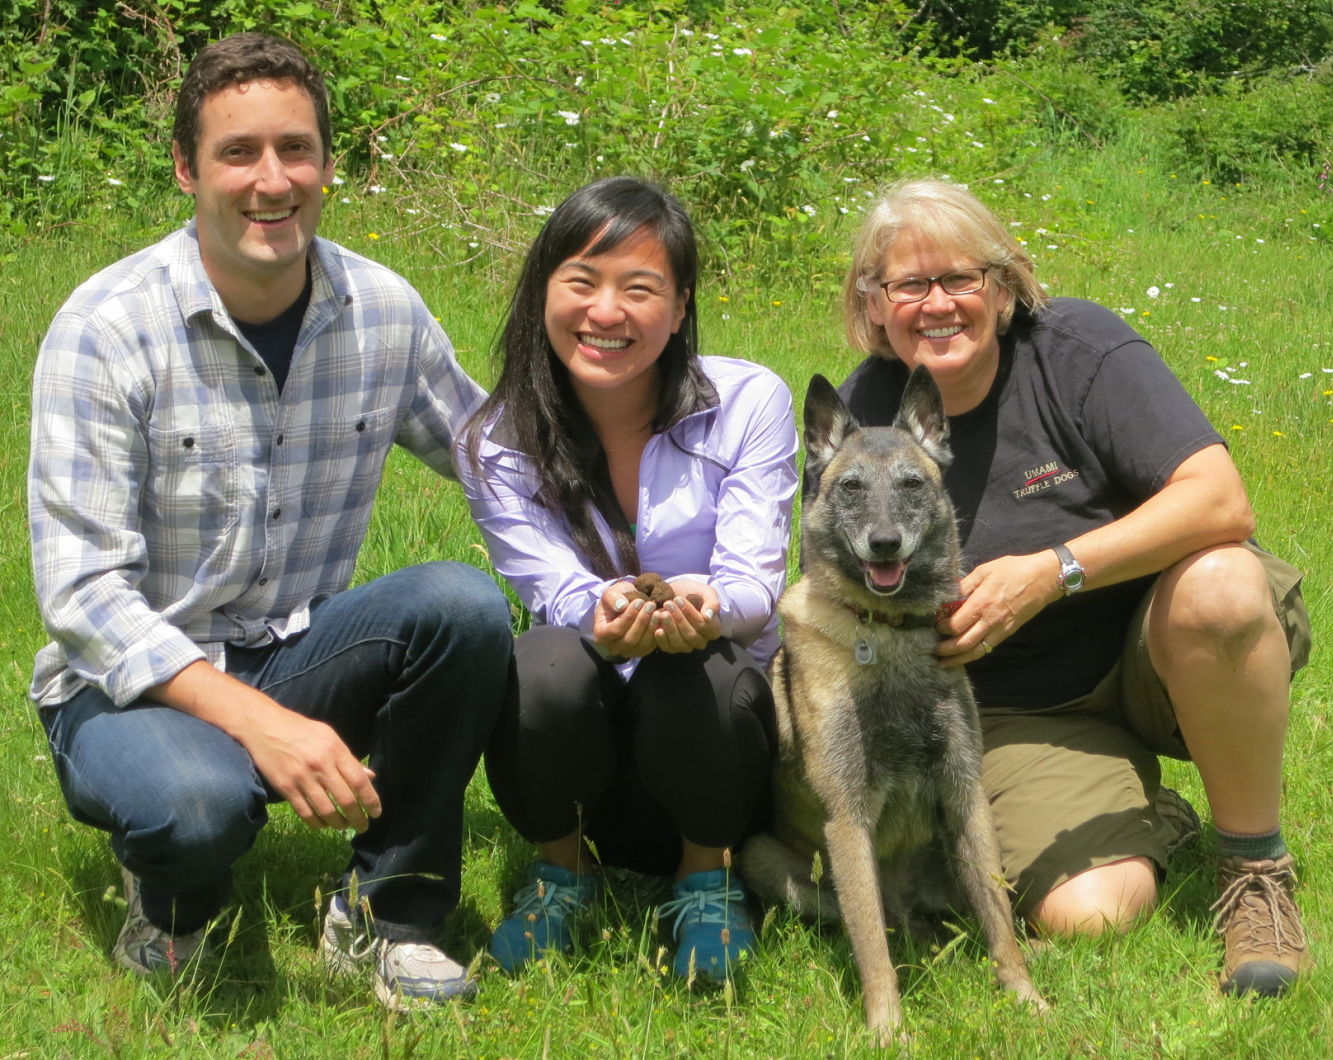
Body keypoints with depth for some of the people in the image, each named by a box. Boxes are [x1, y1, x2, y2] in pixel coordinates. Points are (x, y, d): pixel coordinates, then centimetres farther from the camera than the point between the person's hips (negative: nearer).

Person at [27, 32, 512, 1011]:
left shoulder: (385, 312, -4)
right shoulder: (108, 329, -17)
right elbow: (83, 594, -20)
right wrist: (258, 721, -33)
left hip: (300, 655, 4)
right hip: (131, 683, -4)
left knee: (464, 603, -25)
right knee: (199, 801, -38)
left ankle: (385, 913, -6)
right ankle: (173, 900, 2)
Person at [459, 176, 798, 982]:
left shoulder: (749, 403, -7)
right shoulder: (501, 446, -5)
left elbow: (755, 583, -14)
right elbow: (558, 593, -16)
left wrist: (704, 607, -39)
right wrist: (608, 618, -41)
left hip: (724, 714, -1)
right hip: (583, 735, 1)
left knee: (694, 668, -35)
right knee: (549, 663, -33)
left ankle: (708, 874, -6)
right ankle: (563, 869, -3)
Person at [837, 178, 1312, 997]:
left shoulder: (1077, 347, -13)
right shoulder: (860, 416, -6)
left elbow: (1221, 501, -24)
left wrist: (1053, 571, -33)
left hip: (1160, 650, -1)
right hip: (1027, 709, 2)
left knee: (1218, 585, -37)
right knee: (1086, 914, -24)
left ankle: (1257, 868, -16)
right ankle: (1148, 824, 15)